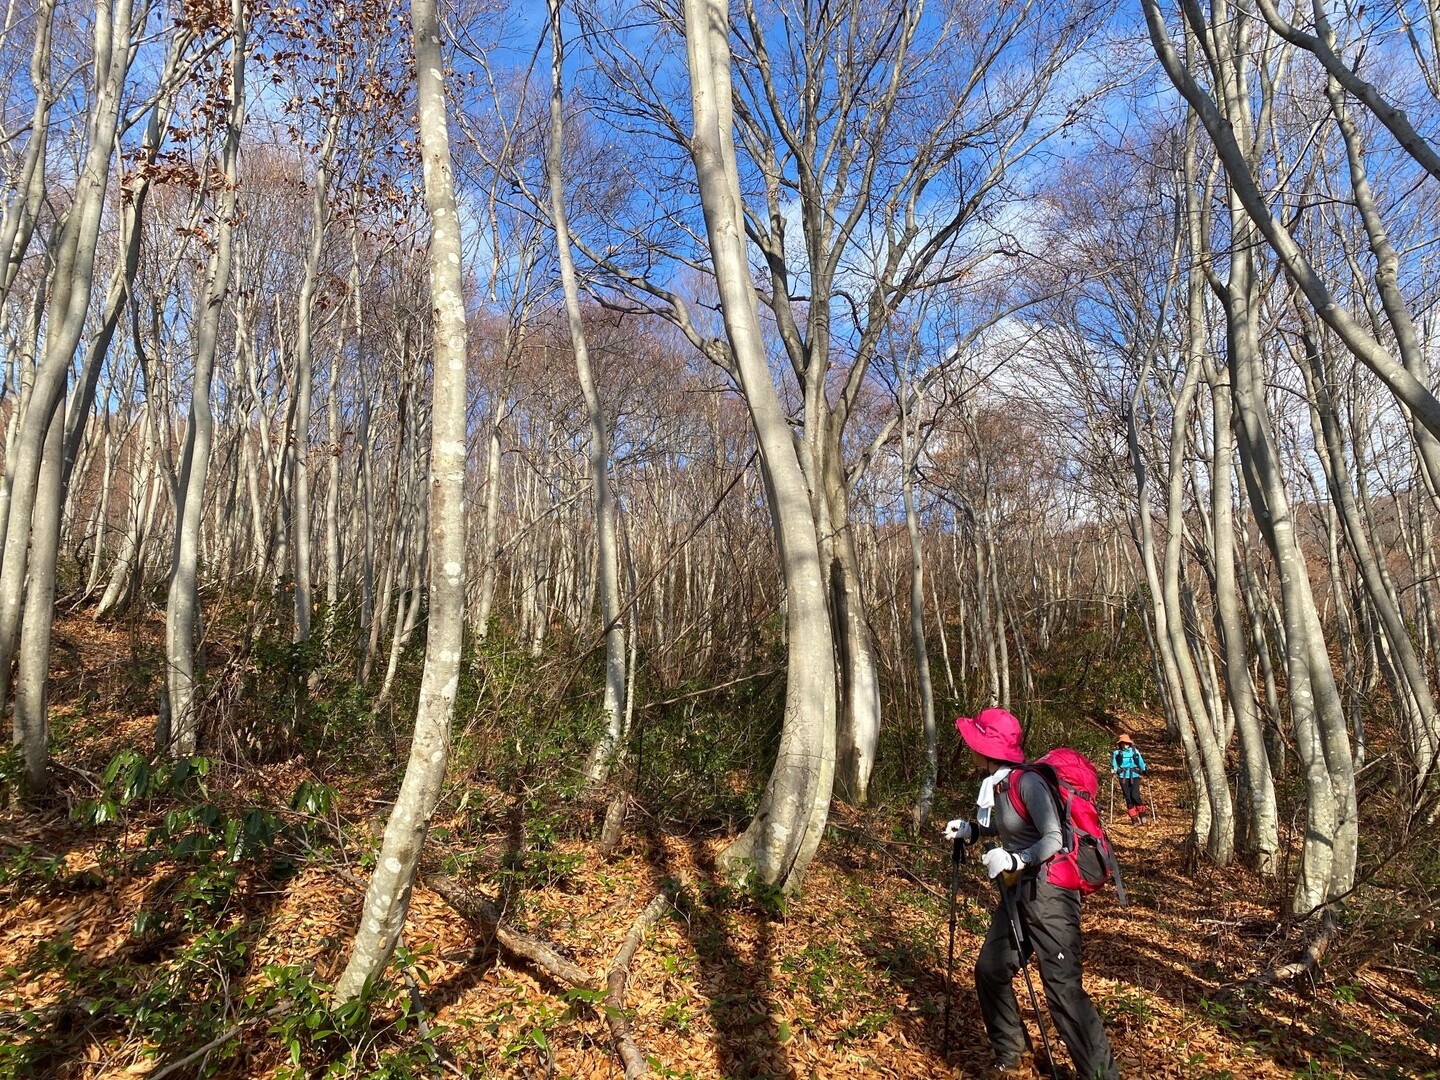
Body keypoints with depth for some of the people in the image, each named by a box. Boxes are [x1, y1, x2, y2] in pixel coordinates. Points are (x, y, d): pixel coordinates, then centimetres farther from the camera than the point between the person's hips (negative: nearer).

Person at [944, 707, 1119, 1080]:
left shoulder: (1028, 782, -21)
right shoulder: (997, 784, 4)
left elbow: (1054, 839, -25)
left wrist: (1015, 860, -38)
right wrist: (972, 831, 6)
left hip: (1048, 892, -9)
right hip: (1018, 892, 9)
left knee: (1062, 987, -9)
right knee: (989, 969, 14)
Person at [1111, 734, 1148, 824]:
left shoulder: (1135, 751, 7)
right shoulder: (1116, 753, 5)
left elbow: (1141, 762, 12)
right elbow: (1114, 764, 5)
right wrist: (1114, 771, -10)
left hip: (1134, 776, -1)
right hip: (1123, 777, 1)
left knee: (1135, 796, -14)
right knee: (1128, 798, 1)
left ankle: (1142, 812, 12)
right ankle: (1134, 818, 10)